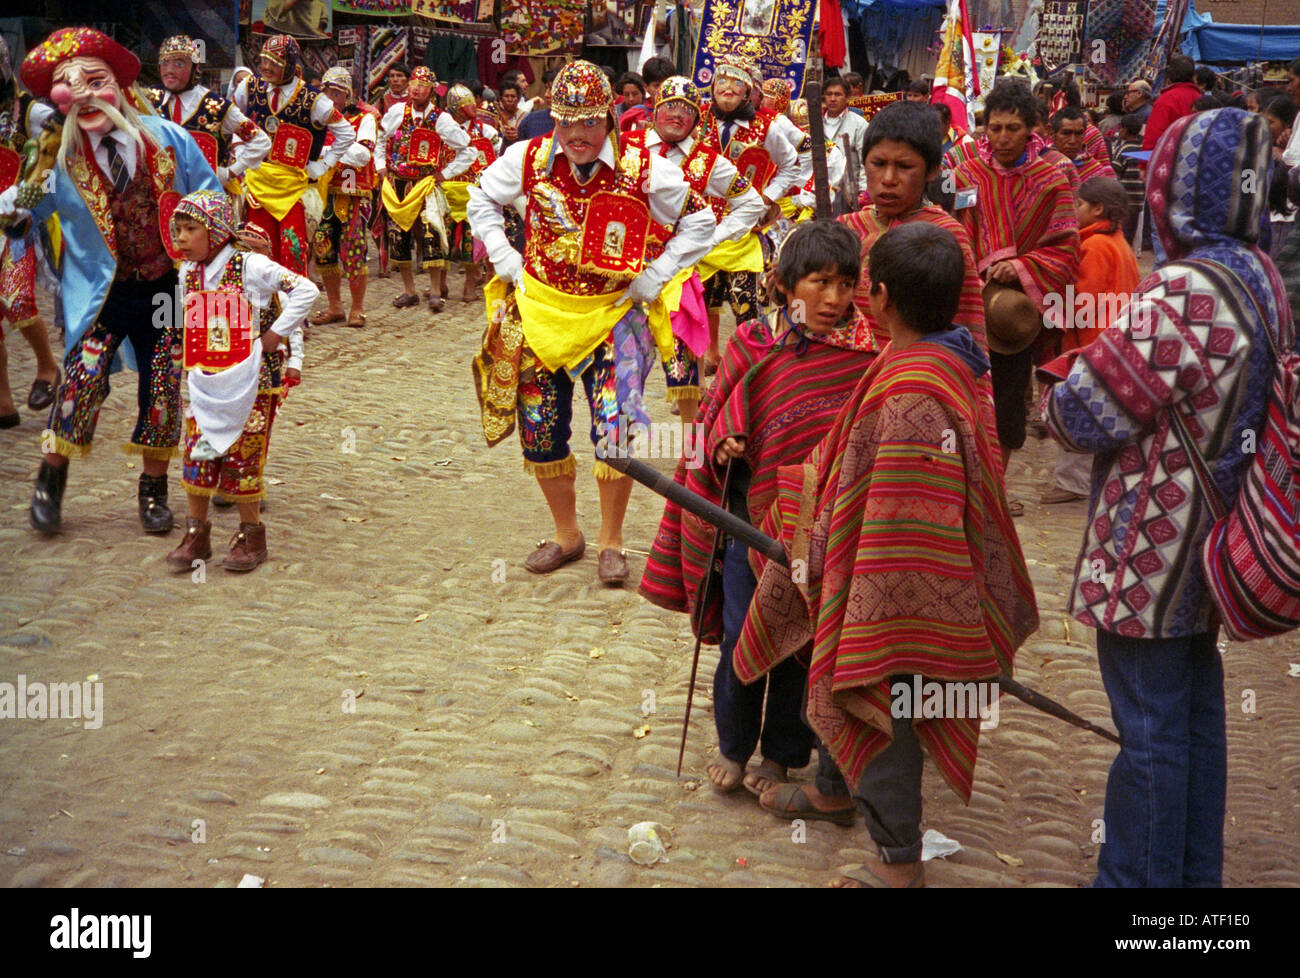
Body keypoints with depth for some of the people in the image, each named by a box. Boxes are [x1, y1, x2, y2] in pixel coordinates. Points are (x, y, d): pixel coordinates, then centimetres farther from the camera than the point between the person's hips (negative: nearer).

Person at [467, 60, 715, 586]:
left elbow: (700, 221, 1)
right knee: (540, 430, 7)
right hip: (539, 308, 3)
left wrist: (653, 278, -4)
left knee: (615, 427, -13)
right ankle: (566, 535, 28)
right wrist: (507, 261, 3)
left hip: (612, 313, -2)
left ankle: (611, 542, 7)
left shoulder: (643, 169, -12)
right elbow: (481, 201, 13)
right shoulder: (529, 159, -6)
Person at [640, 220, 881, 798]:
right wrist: (724, 443, -12)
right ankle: (733, 744, 27)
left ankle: (782, 752, 28)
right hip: (752, 511, 1)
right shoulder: (753, 345, -1)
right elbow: (717, 418, 9)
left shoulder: (866, 355, -5)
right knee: (742, 634, 4)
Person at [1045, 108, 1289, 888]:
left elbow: (1083, 415, -20)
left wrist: (1063, 392, 1)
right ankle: (1194, 868, 33)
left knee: (1150, 728, 3)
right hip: (1210, 539, 9)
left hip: (1153, 549, -9)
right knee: (1196, 710, 19)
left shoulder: (1183, 292, -25)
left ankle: (1142, 878, 15)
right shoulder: (1260, 277, 4)